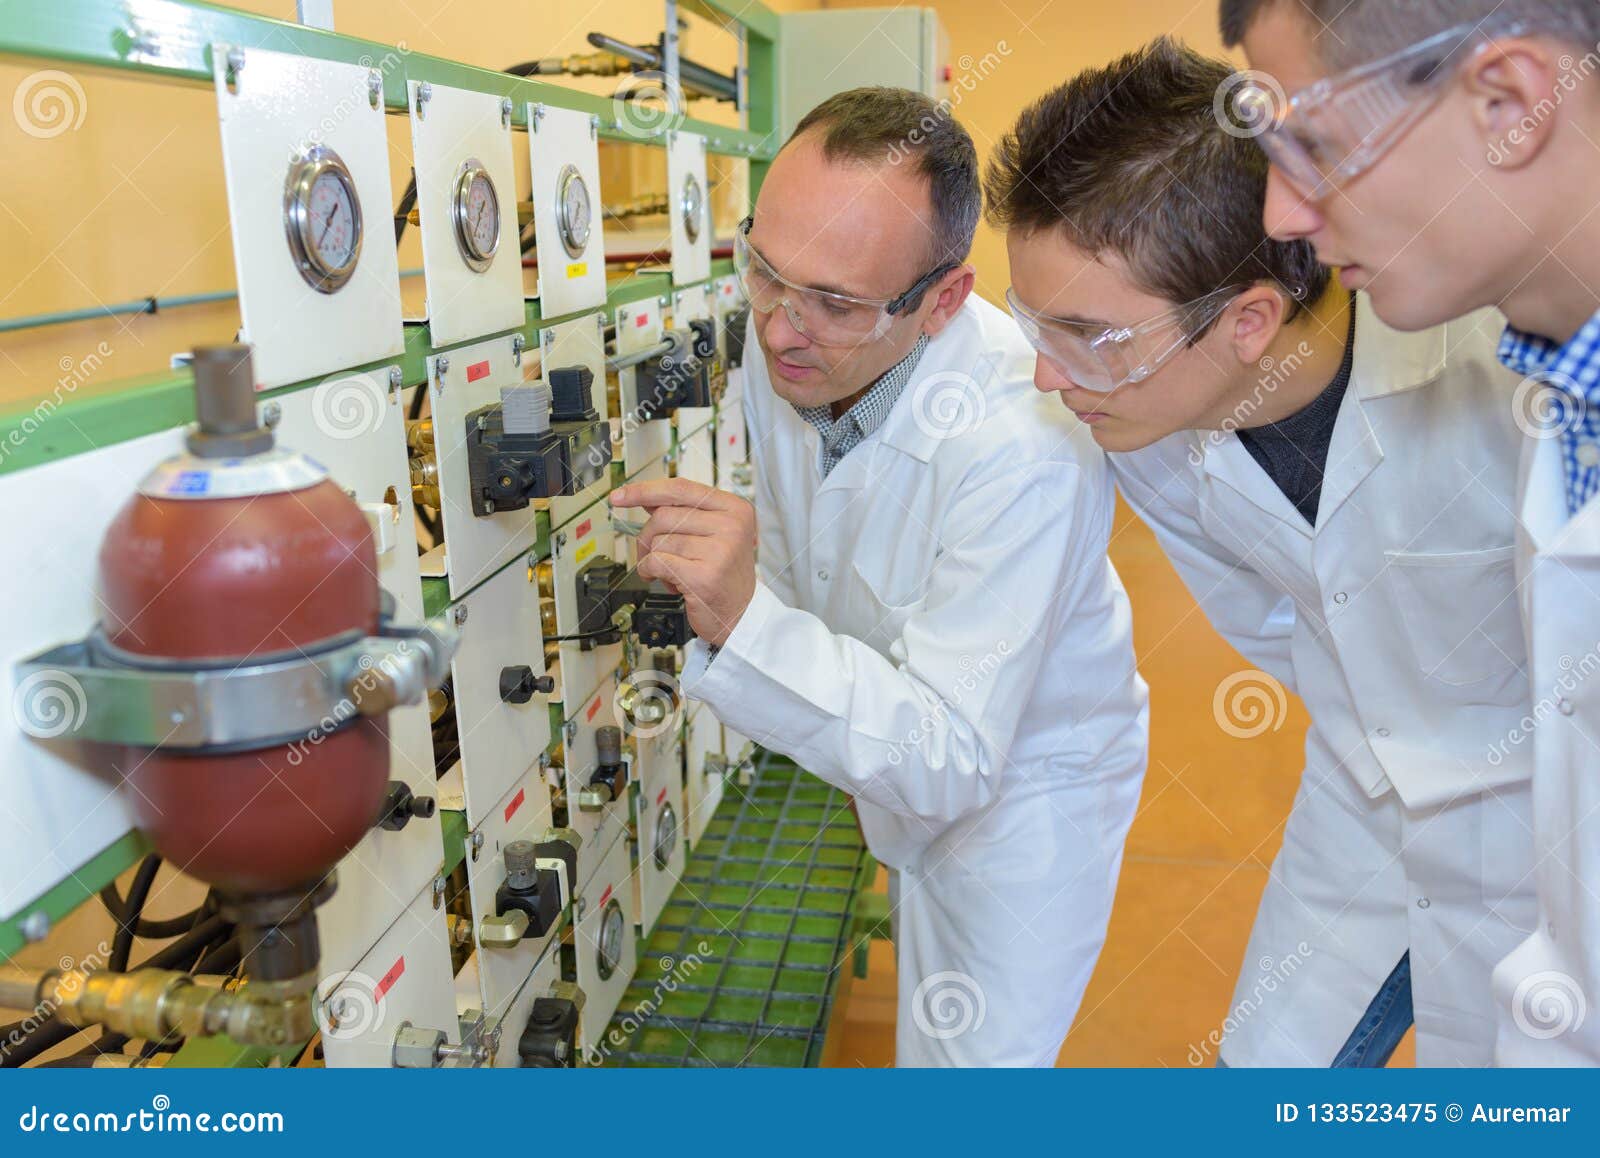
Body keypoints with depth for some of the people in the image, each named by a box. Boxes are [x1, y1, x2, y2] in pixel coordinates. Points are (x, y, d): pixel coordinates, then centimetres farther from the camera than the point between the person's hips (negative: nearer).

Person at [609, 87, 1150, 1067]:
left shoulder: (1028, 453, -40)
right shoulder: (790, 343, -18)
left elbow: (949, 761, -39)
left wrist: (747, 625, -50)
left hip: (1019, 786, -6)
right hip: (898, 750, 7)